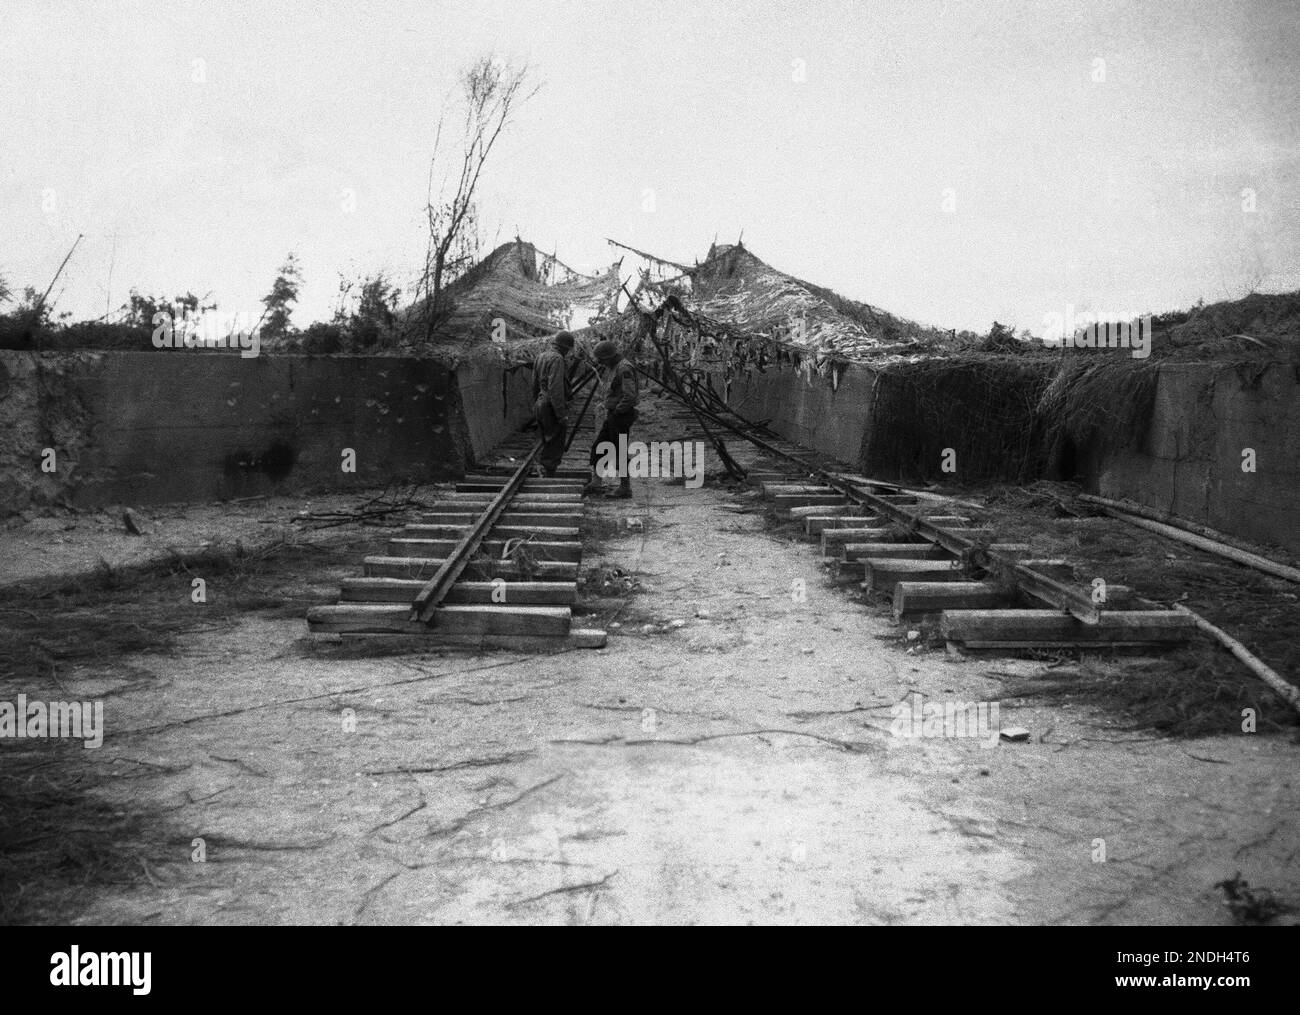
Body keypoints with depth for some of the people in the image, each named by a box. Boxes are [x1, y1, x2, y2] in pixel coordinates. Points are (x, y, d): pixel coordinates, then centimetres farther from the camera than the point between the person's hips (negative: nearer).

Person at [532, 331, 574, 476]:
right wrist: (562, 415, -22)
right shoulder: (557, 359, -16)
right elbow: (555, 389, -23)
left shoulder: (541, 357, 13)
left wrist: (535, 406, 28)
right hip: (553, 408, -9)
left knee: (547, 445, 18)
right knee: (555, 447, -4)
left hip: (540, 406, 9)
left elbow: (535, 385, 21)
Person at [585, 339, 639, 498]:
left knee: (619, 452, -2)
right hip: (612, 417, 10)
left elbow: (630, 396, -27)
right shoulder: (613, 368, 13)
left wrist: (616, 412, -17)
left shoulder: (624, 369, -19)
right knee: (598, 448, 10)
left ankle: (625, 488, 7)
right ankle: (596, 483, 14)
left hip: (621, 417, -10)